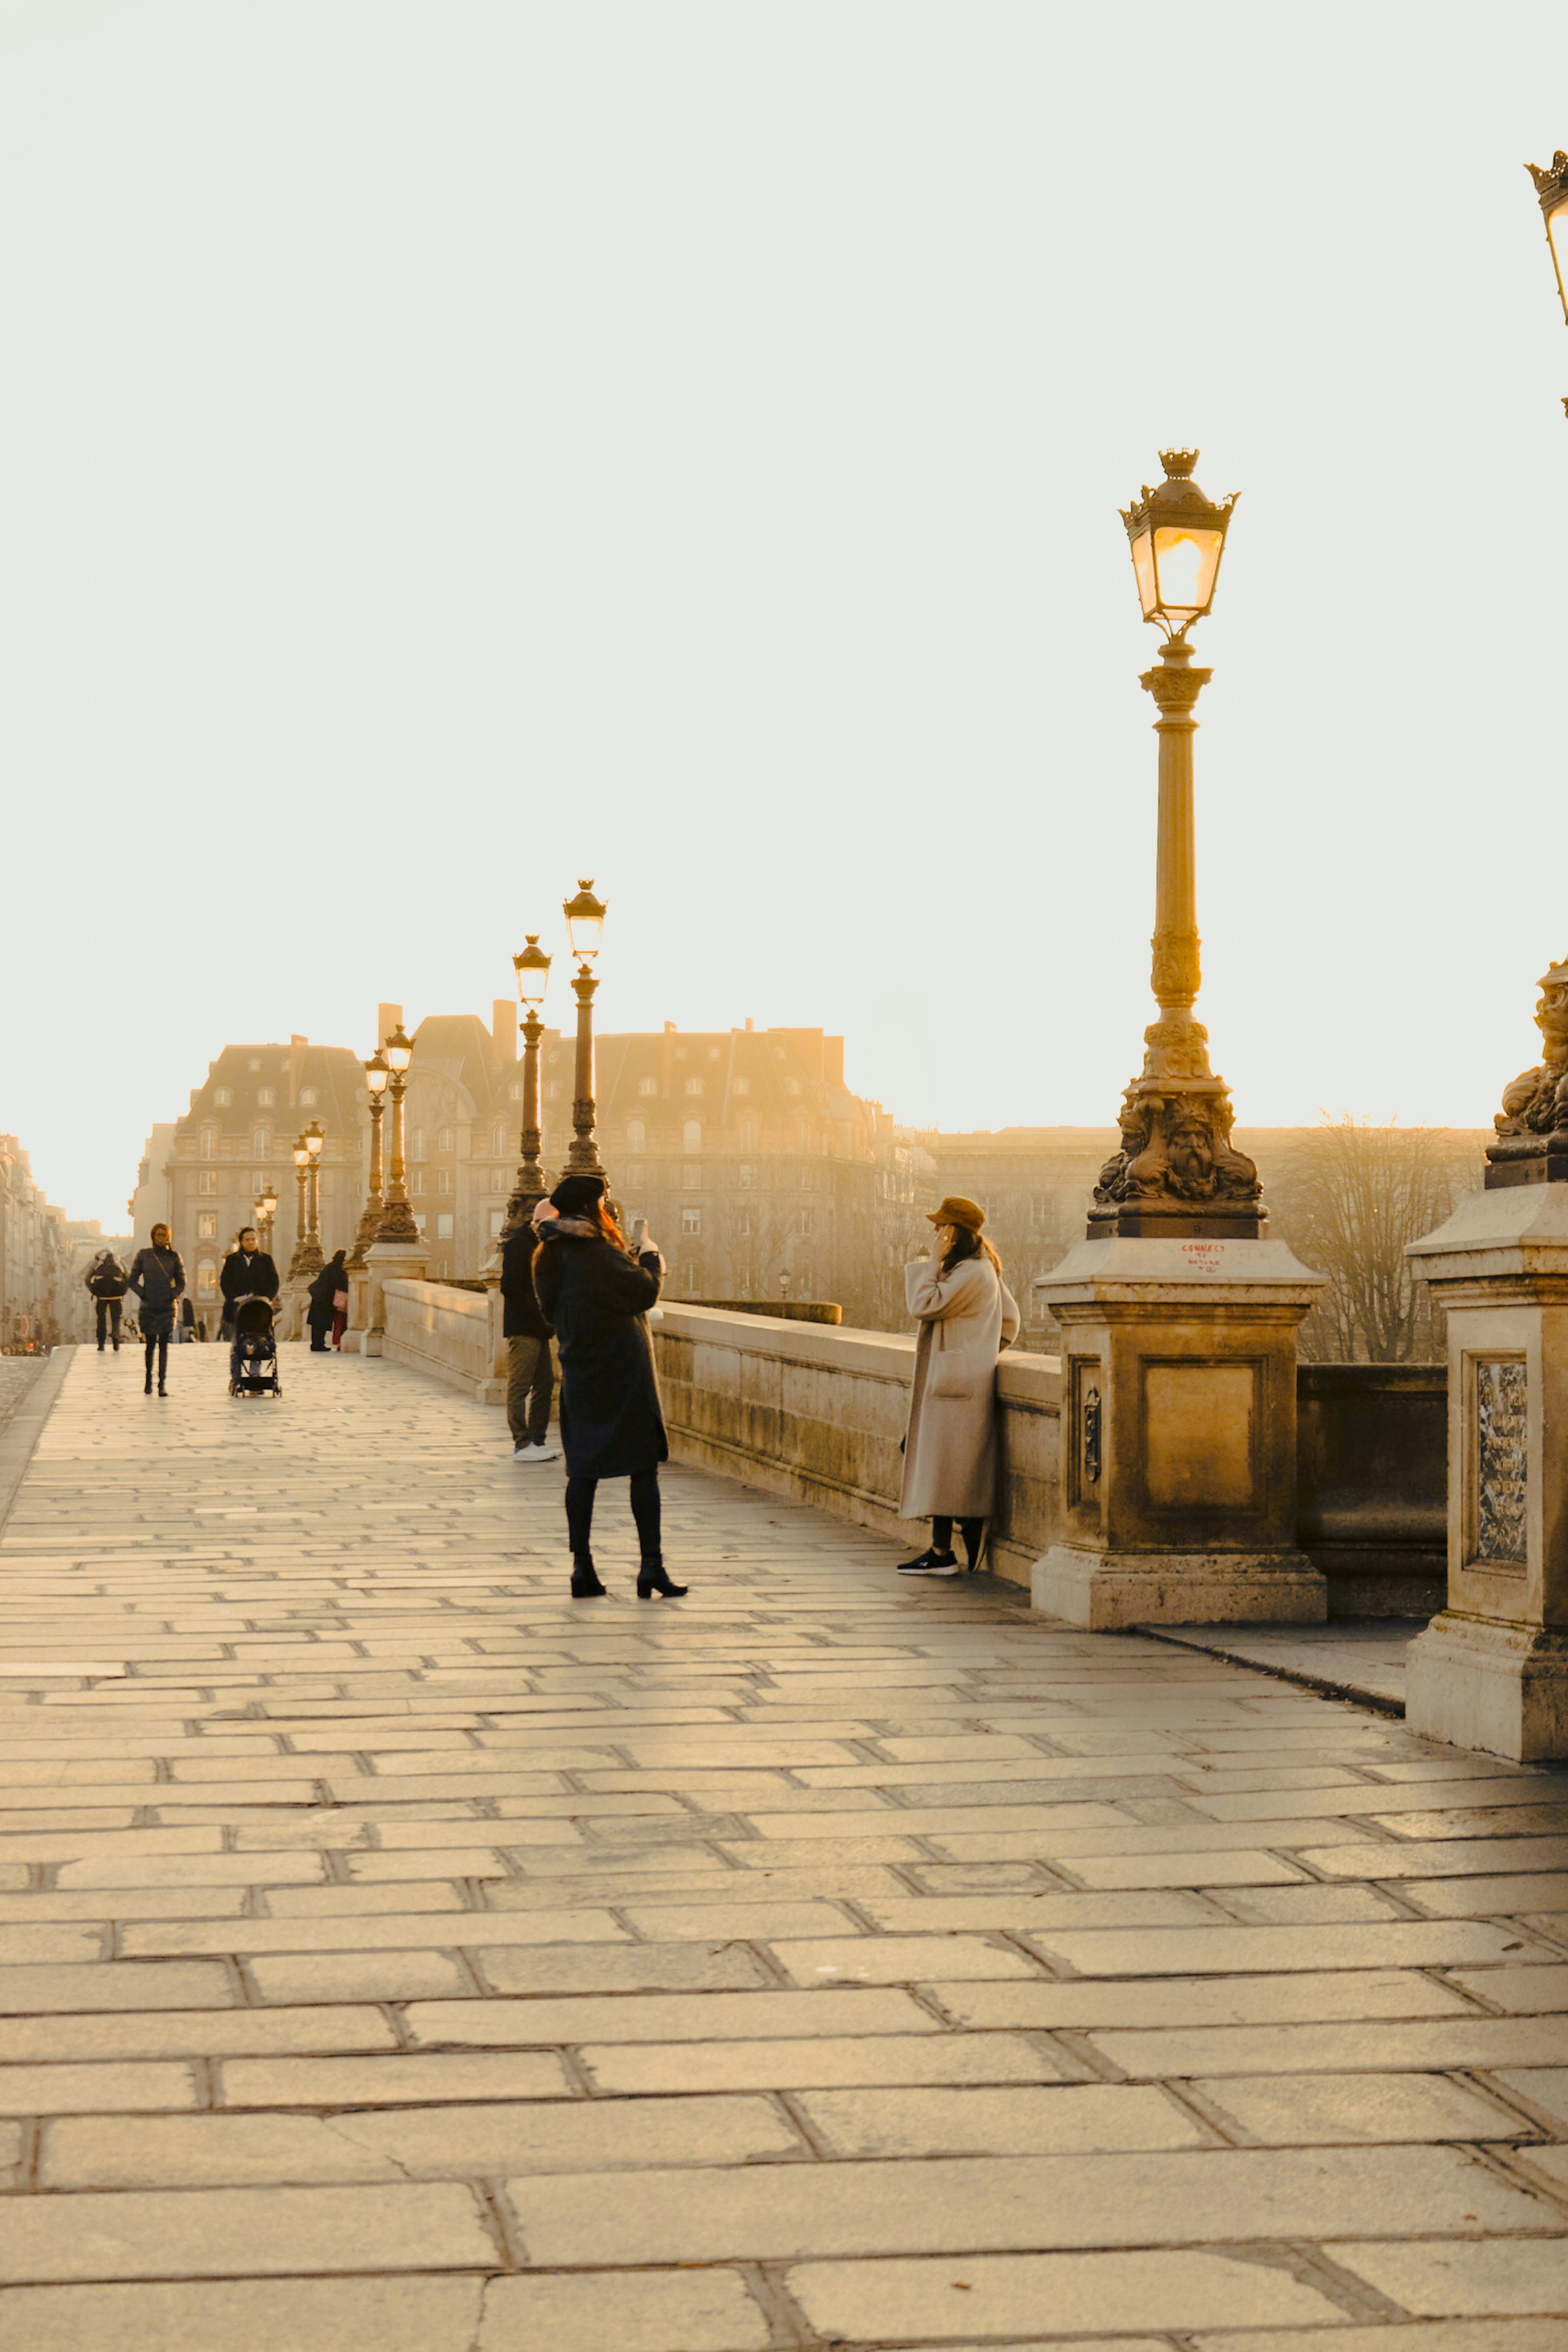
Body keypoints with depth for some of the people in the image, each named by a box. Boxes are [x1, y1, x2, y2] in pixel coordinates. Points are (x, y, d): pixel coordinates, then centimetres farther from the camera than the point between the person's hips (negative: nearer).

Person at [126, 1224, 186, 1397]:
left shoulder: (174, 1257, 5)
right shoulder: (143, 1255, 4)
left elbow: (181, 1283, 12)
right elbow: (132, 1281, 9)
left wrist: (173, 1295, -2)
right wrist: (143, 1294, -4)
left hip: (167, 1307, 0)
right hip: (149, 1308, 0)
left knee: (164, 1345, -5)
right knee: (150, 1344, 3)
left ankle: (163, 1384, -5)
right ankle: (148, 1382, 16)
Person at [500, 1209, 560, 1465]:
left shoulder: (538, 1247, 19)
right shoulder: (518, 1245, -11)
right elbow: (510, 1288, -19)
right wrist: (539, 1316, -17)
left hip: (537, 1329, 10)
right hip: (522, 1328, -10)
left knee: (545, 1383, 11)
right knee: (520, 1386, -5)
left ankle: (538, 1440, 16)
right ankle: (522, 1444, -3)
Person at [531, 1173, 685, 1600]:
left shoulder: (548, 1257, 6)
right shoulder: (598, 1253, -16)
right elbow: (645, 1292, -13)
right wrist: (651, 1260, 7)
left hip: (579, 1374, 7)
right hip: (624, 1372, -7)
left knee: (582, 1469, 8)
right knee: (643, 1468, -1)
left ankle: (582, 1568, 6)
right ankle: (651, 1567, -3)